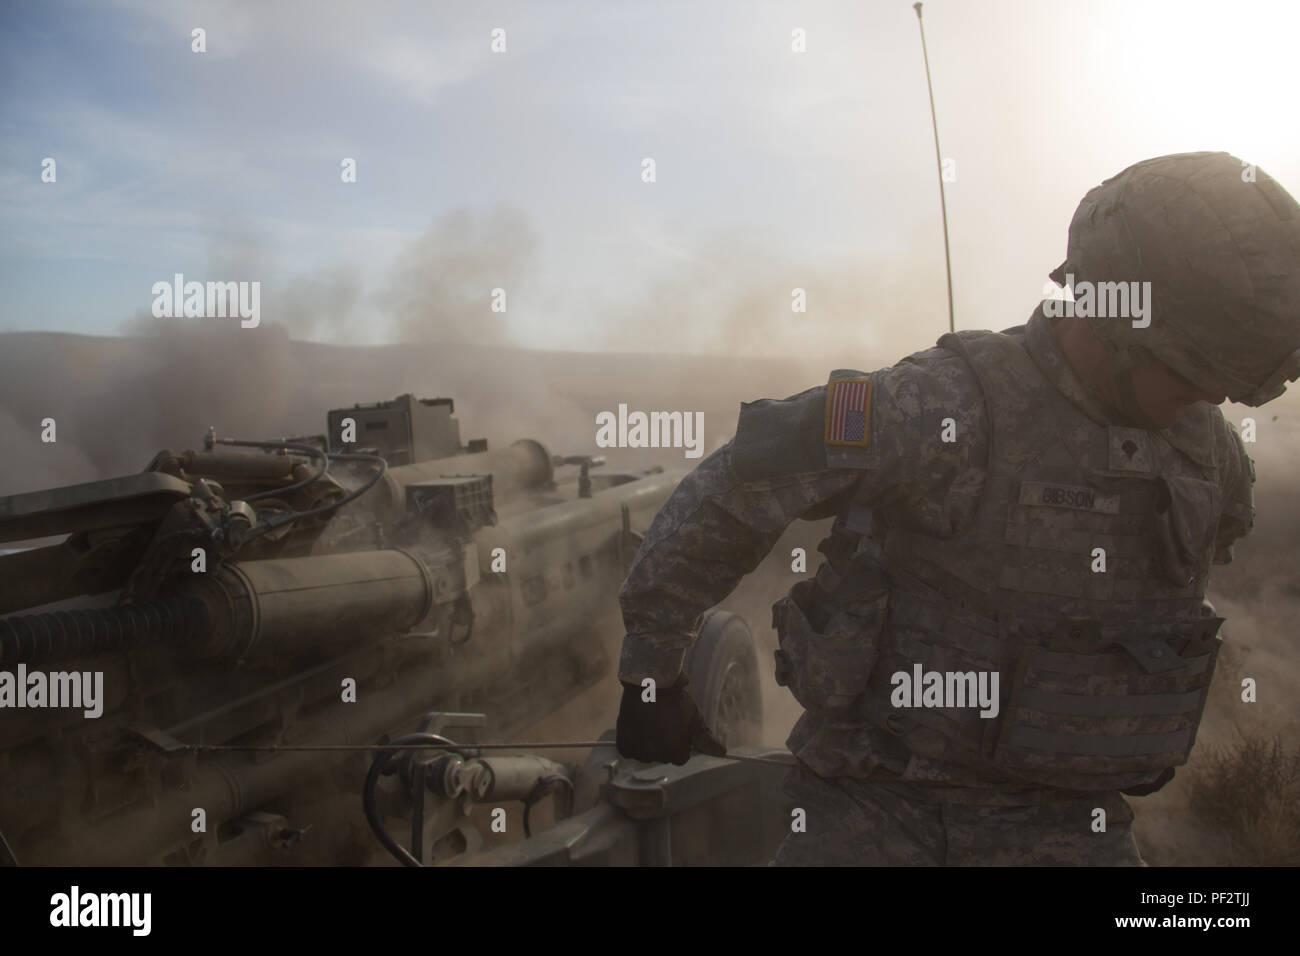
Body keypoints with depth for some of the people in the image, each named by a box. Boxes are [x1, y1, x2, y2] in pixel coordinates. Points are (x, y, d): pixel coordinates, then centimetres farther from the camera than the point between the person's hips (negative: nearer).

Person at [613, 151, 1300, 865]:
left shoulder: (1211, 450, 1)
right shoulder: (942, 409, -20)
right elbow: (727, 494, -15)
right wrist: (649, 674, -6)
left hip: (1062, 812, 5)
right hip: (885, 801, -4)